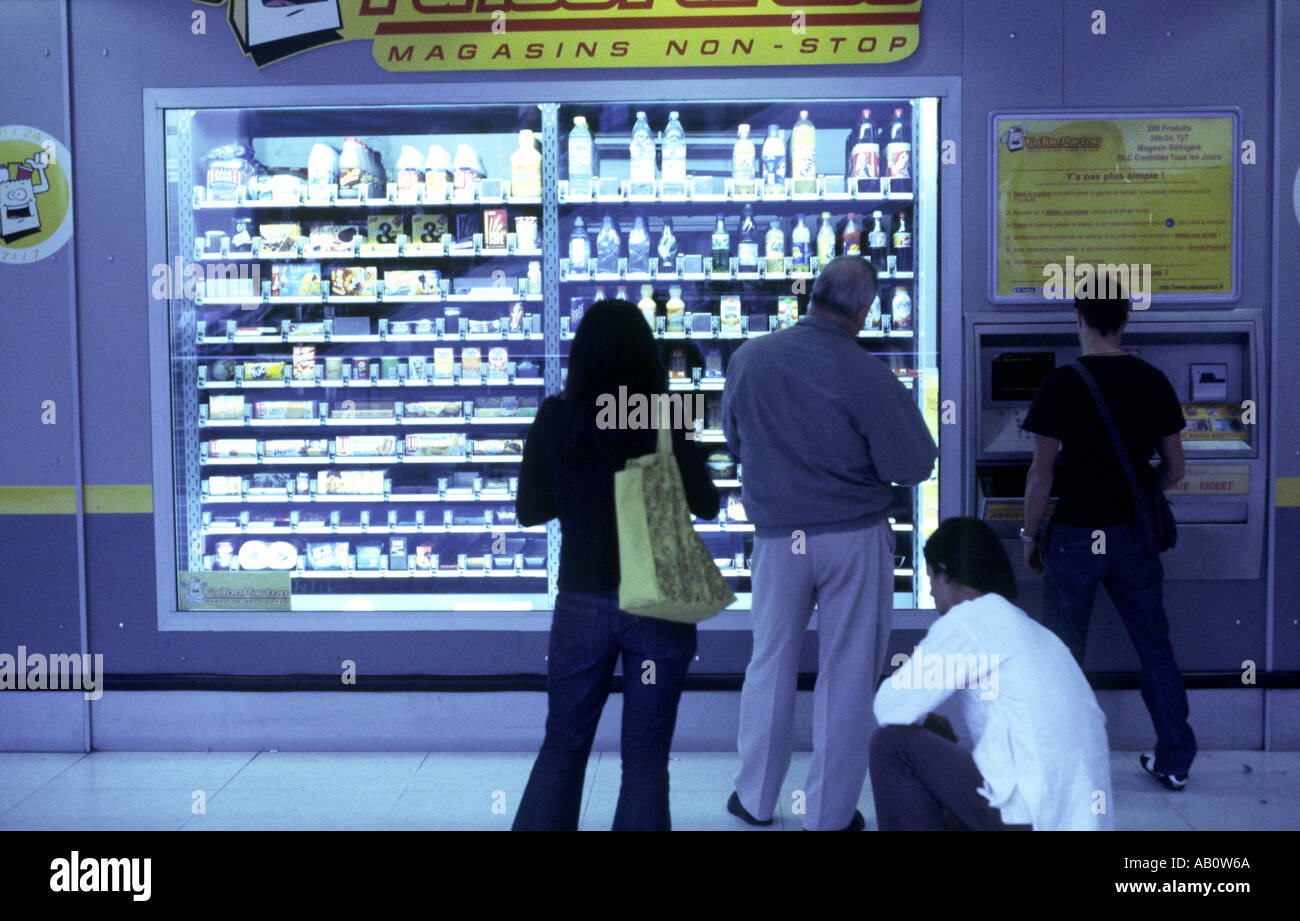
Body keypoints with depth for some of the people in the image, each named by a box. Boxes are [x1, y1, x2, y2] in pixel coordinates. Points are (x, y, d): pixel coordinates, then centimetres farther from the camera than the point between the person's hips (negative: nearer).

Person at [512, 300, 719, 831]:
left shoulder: (555, 418, -6)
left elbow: (529, 511, 1)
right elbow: (706, 505, -1)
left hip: (583, 604, 1)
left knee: (562, 748, 18)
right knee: (645, 757, 11)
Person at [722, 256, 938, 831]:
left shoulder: (748, 359, -6)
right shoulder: (869, 378, -18)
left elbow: (734, 440, 9)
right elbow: (914, 466, -11)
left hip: (777, 535, 3)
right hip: (855, 535, -3)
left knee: (770, 664, 17)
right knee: (847, 674, 9)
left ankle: (755, 799, 29)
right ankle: (829, 814, 18)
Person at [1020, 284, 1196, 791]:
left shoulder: (1062, 385, -12)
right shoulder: (1153, 382, 1)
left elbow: (1041, 474, -12)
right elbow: (1174, 469, 6)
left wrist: (1030, 534, 1)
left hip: (1076, 536, -4)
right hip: (1133, 535, 4)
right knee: (1156, 649, 14)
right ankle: (1175, 760, 22)